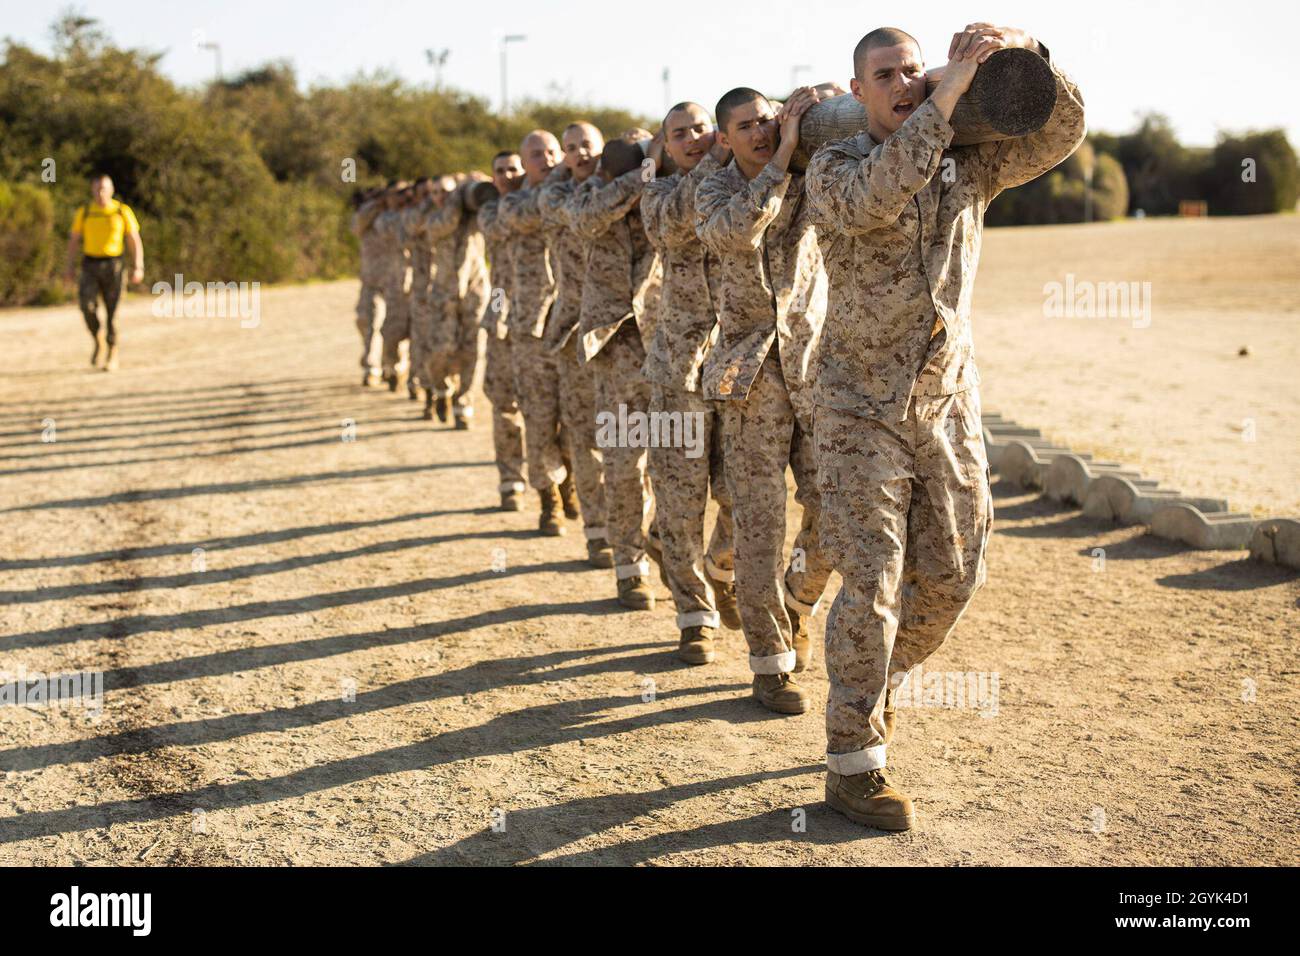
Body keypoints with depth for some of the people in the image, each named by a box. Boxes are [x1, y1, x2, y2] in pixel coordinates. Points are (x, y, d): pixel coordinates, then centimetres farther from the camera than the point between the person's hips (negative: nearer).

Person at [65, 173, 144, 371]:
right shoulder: (84, 213, 4)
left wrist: (138, 267, -11)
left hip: (113, 266, -1)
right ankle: (99, 340, 5)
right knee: (87, 305, -19)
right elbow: (74, 241, 9)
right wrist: (70, 268, -1)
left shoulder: (122, 211, -1)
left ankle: (112, 356, 10)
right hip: (90, 266, 1)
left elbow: (135, 241, 0)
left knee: (112, 312, -1)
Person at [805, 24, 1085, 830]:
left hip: (949, 401, 5)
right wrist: (948, 97, -32)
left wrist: (1027, 52, -23)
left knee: (952, 575, 10)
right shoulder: (835, 164, -6)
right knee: (873, 583, -7)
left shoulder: (970, 161, 5)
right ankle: (853, 765, 3)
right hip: (864, 407, -4)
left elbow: (1062, 133, -7)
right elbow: (872, 201, -29)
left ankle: (880, 682, 37)